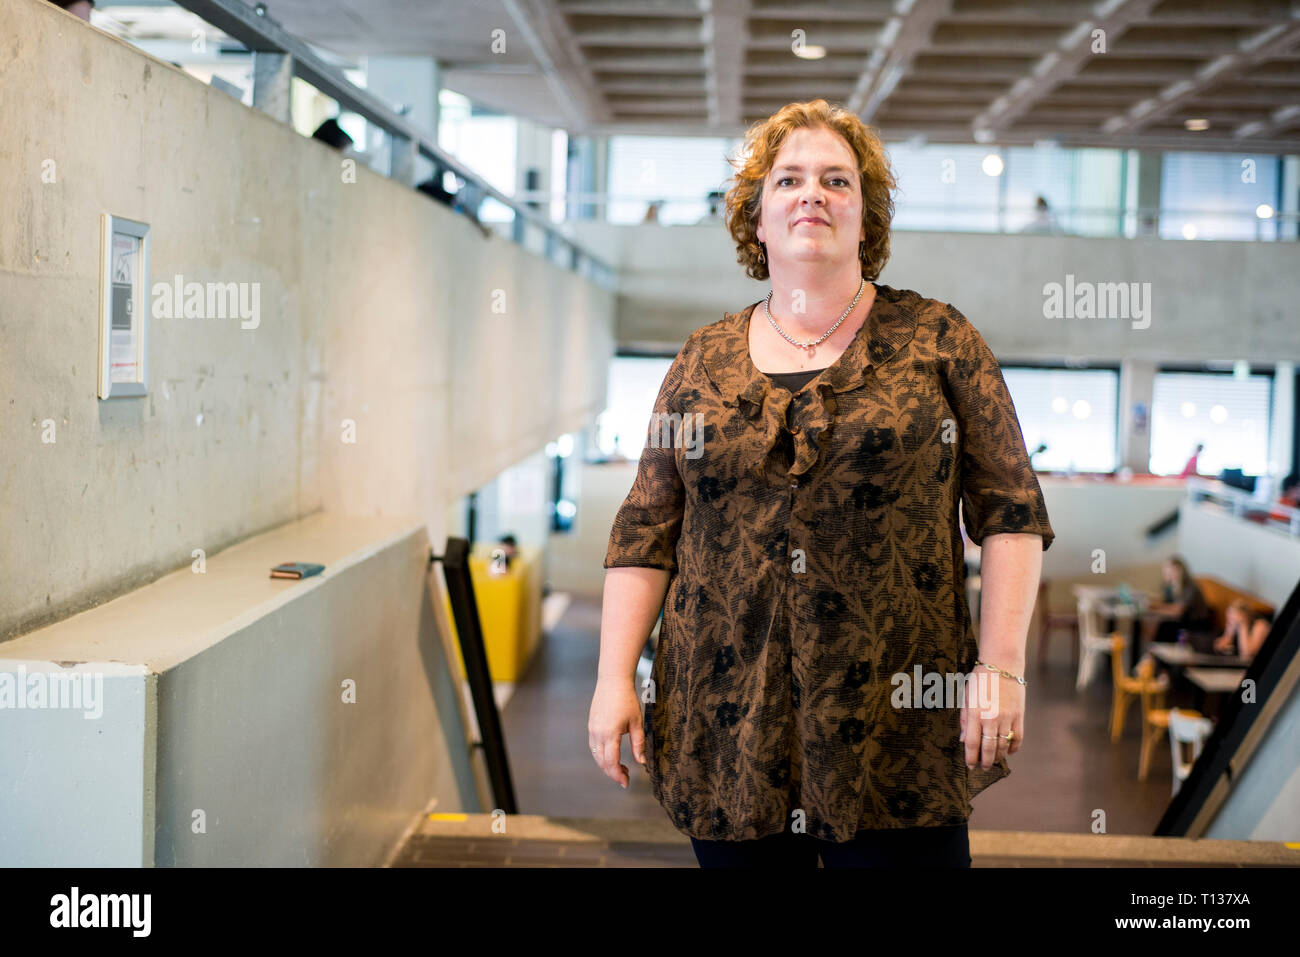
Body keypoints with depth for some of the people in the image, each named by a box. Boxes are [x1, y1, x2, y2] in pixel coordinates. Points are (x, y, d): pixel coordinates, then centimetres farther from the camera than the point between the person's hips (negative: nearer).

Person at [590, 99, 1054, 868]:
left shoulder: (937, 340, 3)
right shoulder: (703, 360, 10)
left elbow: (1009, 511, 1)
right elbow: (646, 531, 10)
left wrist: (1001, 666, -8)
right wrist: (615, 676, 2)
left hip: (897, 727, -2)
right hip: (726, 719, 3)